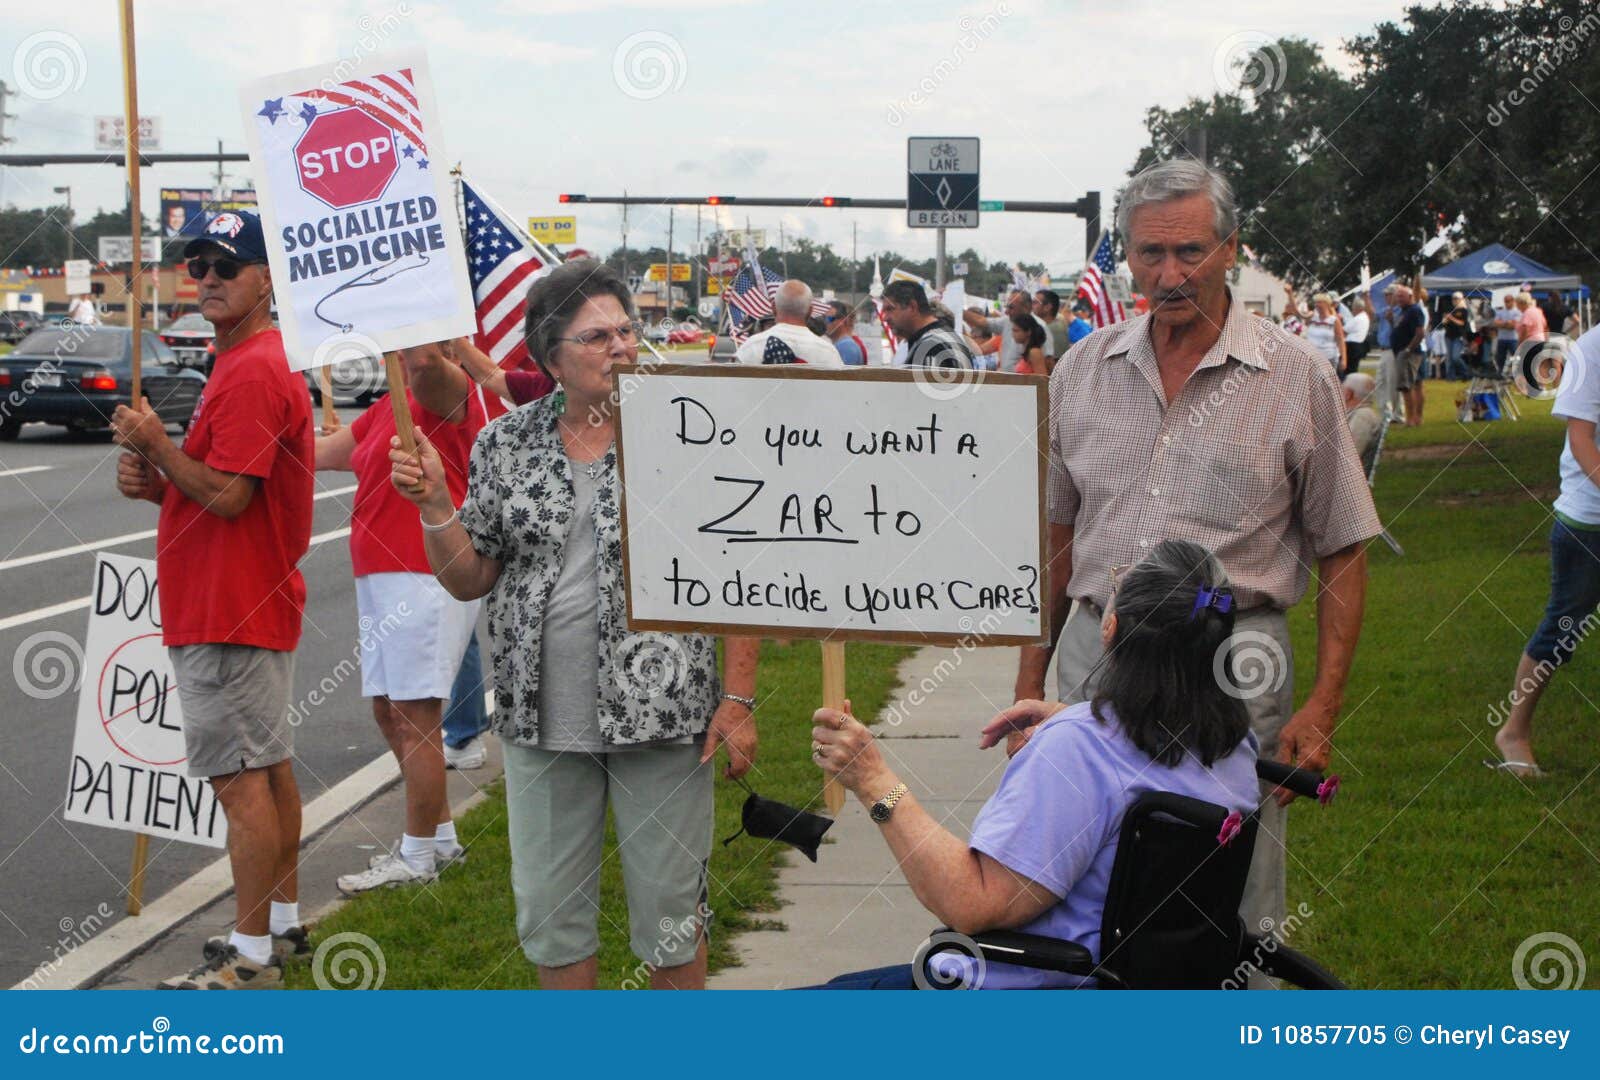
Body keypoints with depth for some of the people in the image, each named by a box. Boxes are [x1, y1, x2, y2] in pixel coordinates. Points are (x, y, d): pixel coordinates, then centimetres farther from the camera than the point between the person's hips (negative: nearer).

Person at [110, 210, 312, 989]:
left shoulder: (250, 372, -17)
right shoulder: (260, 363, 17)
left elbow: (227, 495, -23)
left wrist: (156, 445, -12)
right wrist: (155, 484, 5)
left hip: (229, 617, -11)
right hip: (258, 603, 11)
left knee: (241, 778, -7)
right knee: (269, 767, 17)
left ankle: (251, 959, -1)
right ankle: (282, 922, 28)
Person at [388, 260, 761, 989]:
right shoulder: (505, 445, 5)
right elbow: (469, 581, 8)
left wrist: (737, 699, -8)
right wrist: (434, 504, -8)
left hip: (660, 713, -3)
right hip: (543, 722, 3)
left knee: (670, 911, 6)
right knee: (550, 913, 12)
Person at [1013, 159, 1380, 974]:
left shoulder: (1295, 378, -2)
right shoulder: (1083, 372, 7)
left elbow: (1342, 554, 0)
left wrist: (1323, 706, -8)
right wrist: (1031, 678, 12)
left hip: (1234, 663, -3)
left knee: (1235, 920, 0)